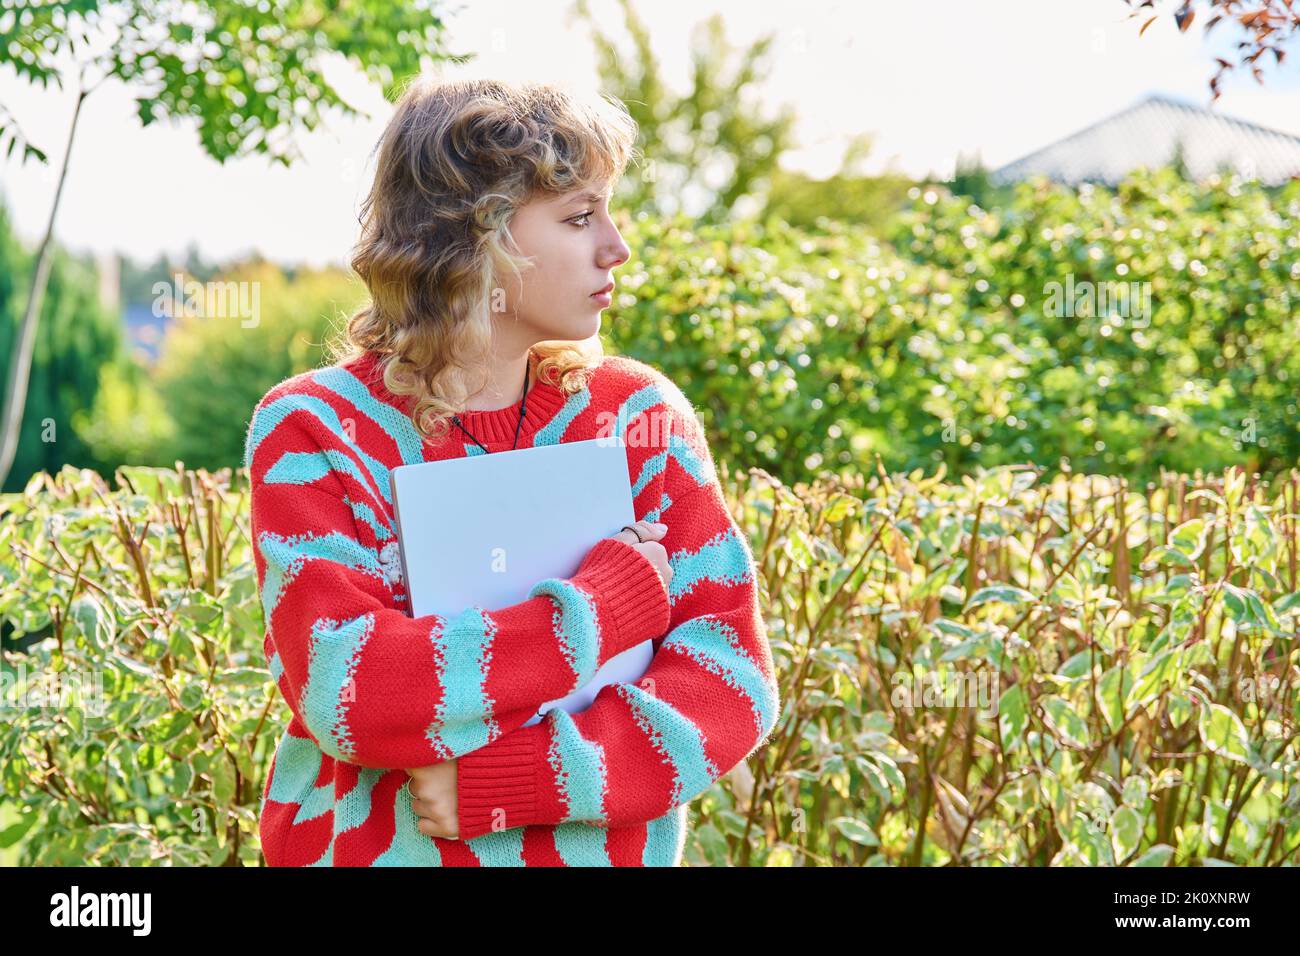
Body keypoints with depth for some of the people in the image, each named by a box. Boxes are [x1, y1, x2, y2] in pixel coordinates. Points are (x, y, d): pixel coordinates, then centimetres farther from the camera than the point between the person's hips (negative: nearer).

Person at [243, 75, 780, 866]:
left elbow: (735, 680, -9)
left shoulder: (640, 415, -3)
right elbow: (344, 691, -23)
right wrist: (610, 604, -20)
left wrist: (505, 781, -21)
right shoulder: (312, 431, -11)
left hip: (601, 845, 2)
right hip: (367, 843, -2)